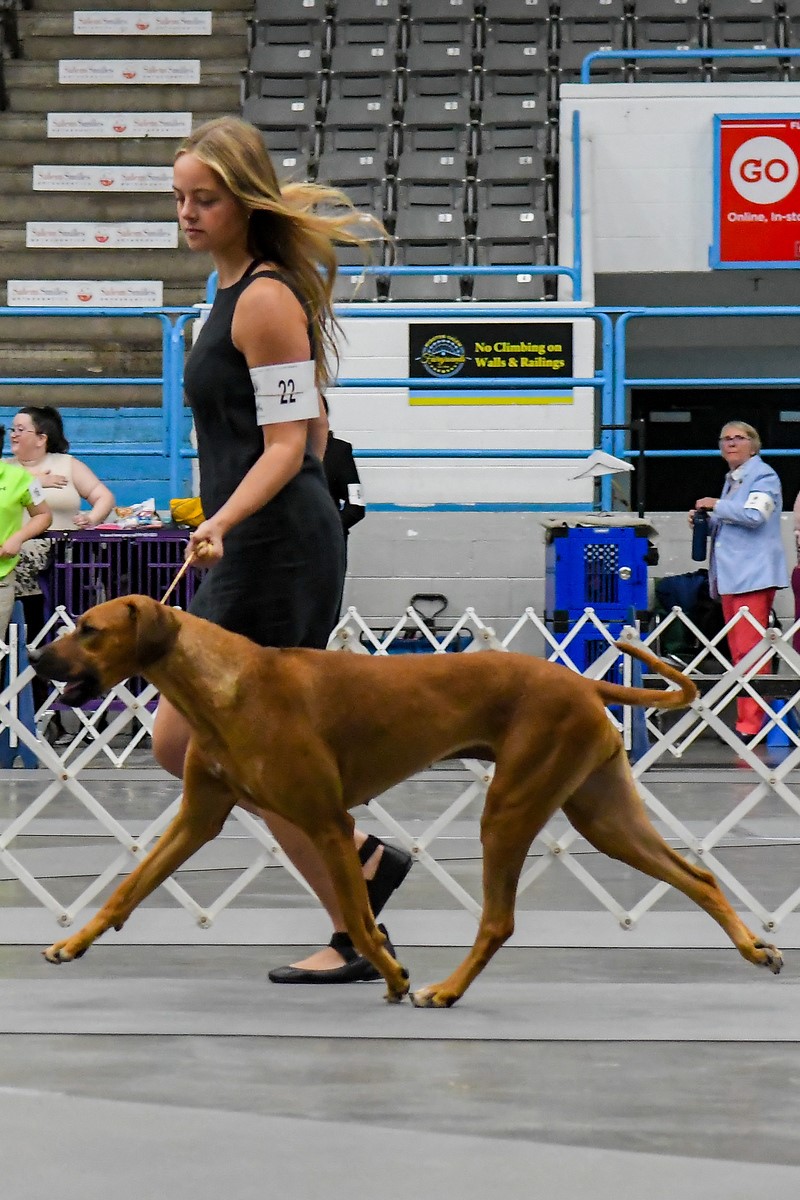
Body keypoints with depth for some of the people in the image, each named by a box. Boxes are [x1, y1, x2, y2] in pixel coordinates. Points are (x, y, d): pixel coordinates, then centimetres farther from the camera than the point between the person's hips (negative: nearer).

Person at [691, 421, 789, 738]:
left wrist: (717, 506, -9)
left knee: (750, 649, -13)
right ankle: (745, 717, 11)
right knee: (738, 651, 9)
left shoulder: (763, 475, -6)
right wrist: (706, 521, 15)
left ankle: (751, 722, -15)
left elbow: (754, 515, -21)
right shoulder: (732, 479, 21)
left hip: (753, 574, -9)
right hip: (731, 575, 9)